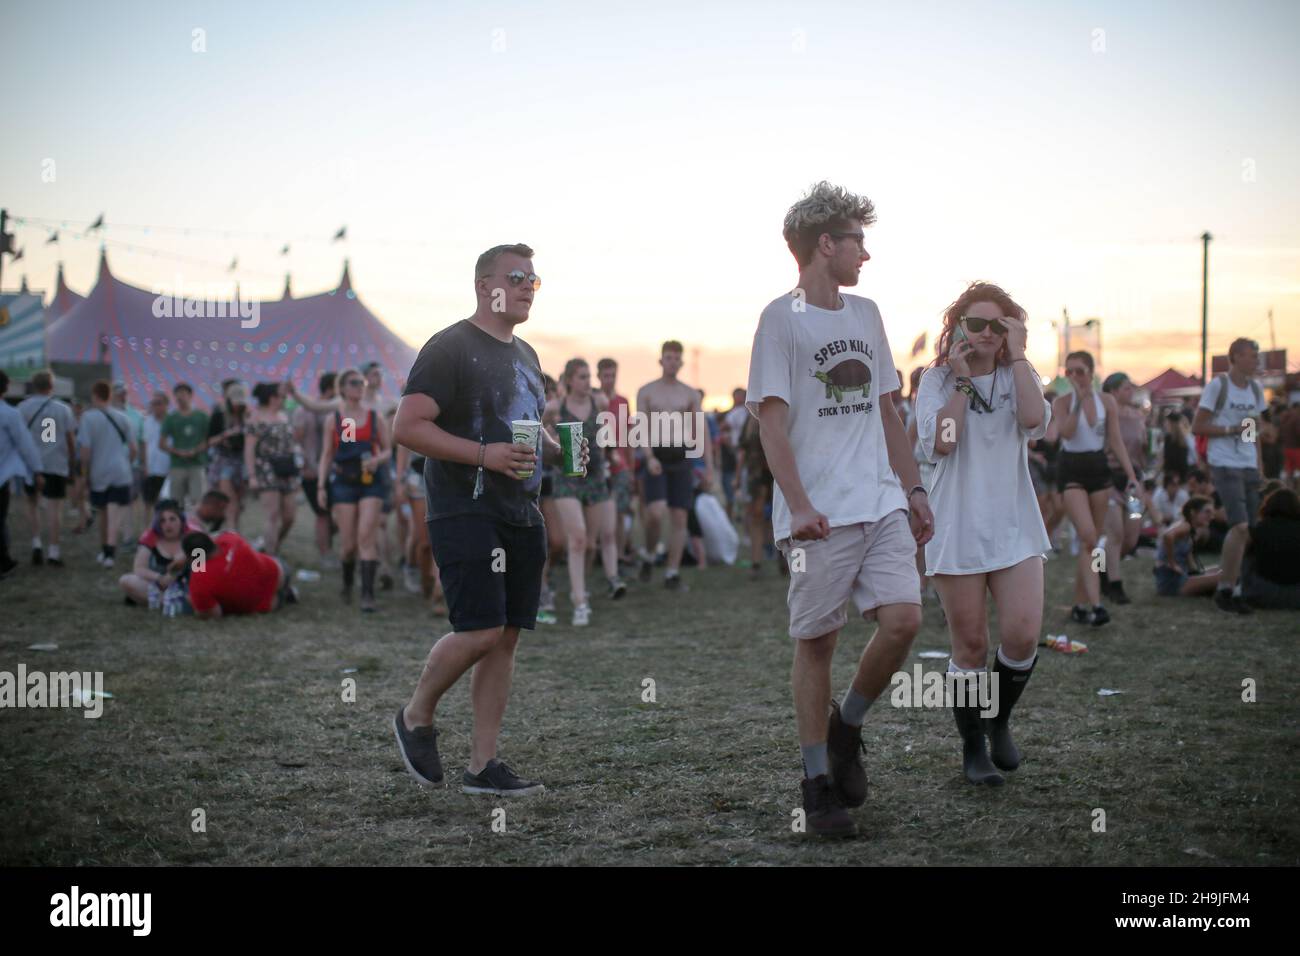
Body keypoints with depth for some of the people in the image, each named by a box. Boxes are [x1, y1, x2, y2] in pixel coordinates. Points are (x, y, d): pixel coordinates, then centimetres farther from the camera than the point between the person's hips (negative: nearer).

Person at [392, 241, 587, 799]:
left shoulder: (525, 355, 19)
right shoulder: (451, 347, -7)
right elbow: (407, 427, -15)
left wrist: (559, 452, 10)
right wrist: (483, 454, -23)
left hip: (521, 516, 8)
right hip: (465, 510, -8)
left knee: (506, 637, 5)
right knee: (480, 630, -15)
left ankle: (482, 765, 11)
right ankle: (416, 717, 11)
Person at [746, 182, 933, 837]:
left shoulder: (866, 315, 17)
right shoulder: (782, 318, -3)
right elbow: (771, 421, -9)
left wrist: (914, 491, 18)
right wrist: (799, 505, -18)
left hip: (882, 505, 6)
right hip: (819, 514, -5)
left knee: (903, 619, -9)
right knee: (816, 640, 0)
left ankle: (846, 727, 16)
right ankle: (817, 782, 12)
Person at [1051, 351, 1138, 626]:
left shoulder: (1107, 401, 4)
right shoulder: (1062, 402, -3)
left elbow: (1116, 441, 5)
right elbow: (1066, 432, -21)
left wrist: (1131, 474, -1)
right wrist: (1078, 400, -21)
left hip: (1099, 468, 4)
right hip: (1072, 471, -4)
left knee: (1090, 540, 6)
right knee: (1088, 537, -17)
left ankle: (1079, 604, 15)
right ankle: (1095, 604, -22)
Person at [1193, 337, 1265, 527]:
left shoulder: (1256, 388, 13)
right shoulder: (1218, 386, -5)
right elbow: (1197, 427, -6)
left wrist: (1260, 466, 12)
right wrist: (1233, 429, -14)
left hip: (1250, 466, 6)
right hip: (1225, 465, -6)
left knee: (1253, 523, 3)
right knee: (1240, 525, -14)